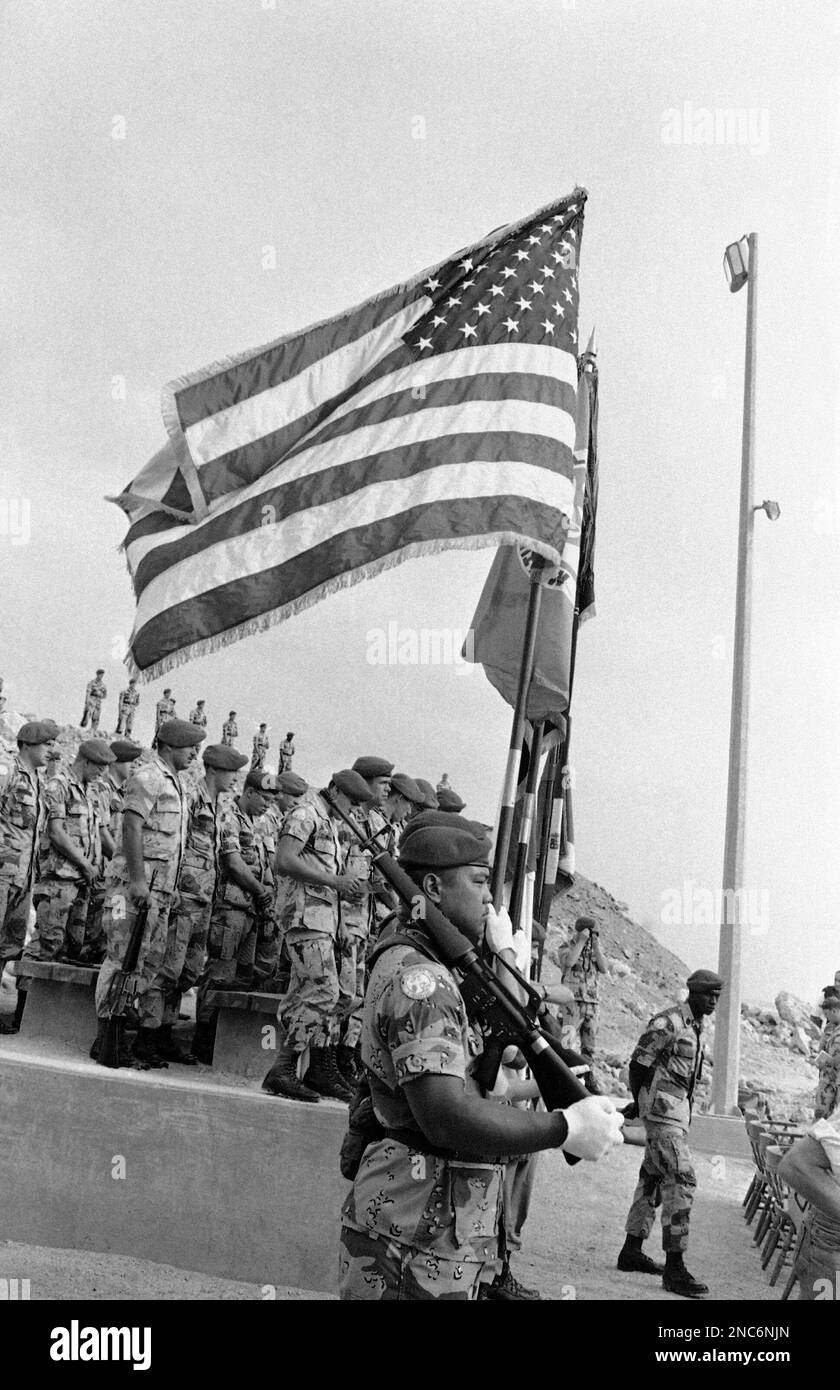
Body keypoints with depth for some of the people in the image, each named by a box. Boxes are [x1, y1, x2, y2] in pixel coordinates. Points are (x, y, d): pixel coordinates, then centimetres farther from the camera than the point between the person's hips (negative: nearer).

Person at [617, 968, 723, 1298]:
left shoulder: (694, 1025, 13)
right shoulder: (668, 1022, -16)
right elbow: (639, 1063, -14)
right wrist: (642, 1102, -7)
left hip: (679, 1108, 10)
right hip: (663, 1109, -10)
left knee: (653, 1177, 15)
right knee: (681, 1180, -13)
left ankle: (632, 1250, 25)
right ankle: (674, 1267, -12)